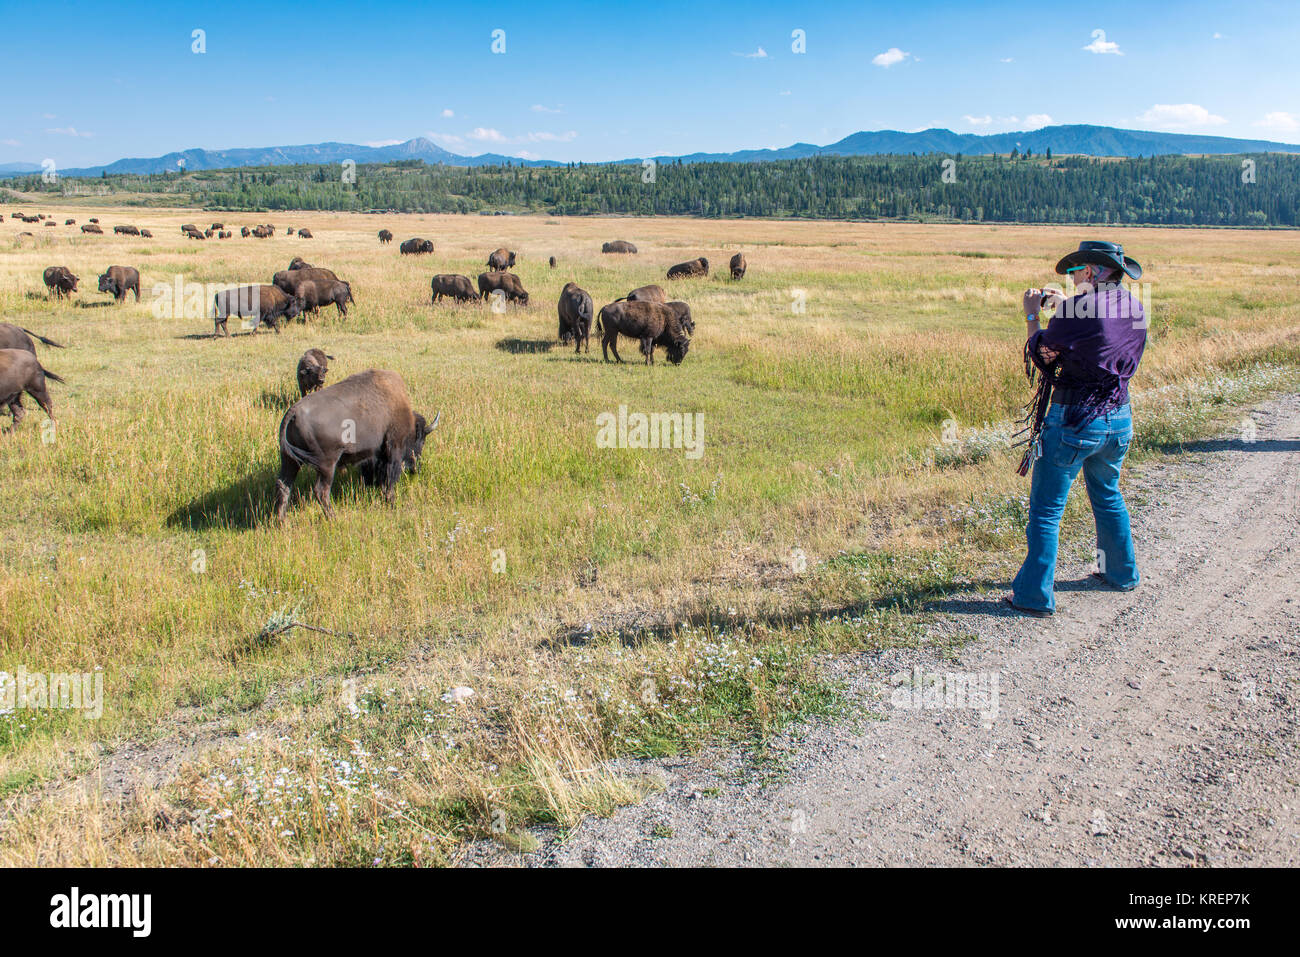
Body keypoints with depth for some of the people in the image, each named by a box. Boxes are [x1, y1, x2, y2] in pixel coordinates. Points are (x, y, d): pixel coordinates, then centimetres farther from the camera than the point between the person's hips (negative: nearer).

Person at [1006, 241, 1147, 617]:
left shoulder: (1078, 308, -17)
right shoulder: (1135, 310, 4)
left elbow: (1041, 355, -6)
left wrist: (1032, 316, 9)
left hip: (1073, 420, -7)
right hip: (1119, 419, 7)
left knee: (1046, 510, 0)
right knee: (1108, 497, 27)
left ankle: (1035, 595, 2)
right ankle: (1121, 573, 39)